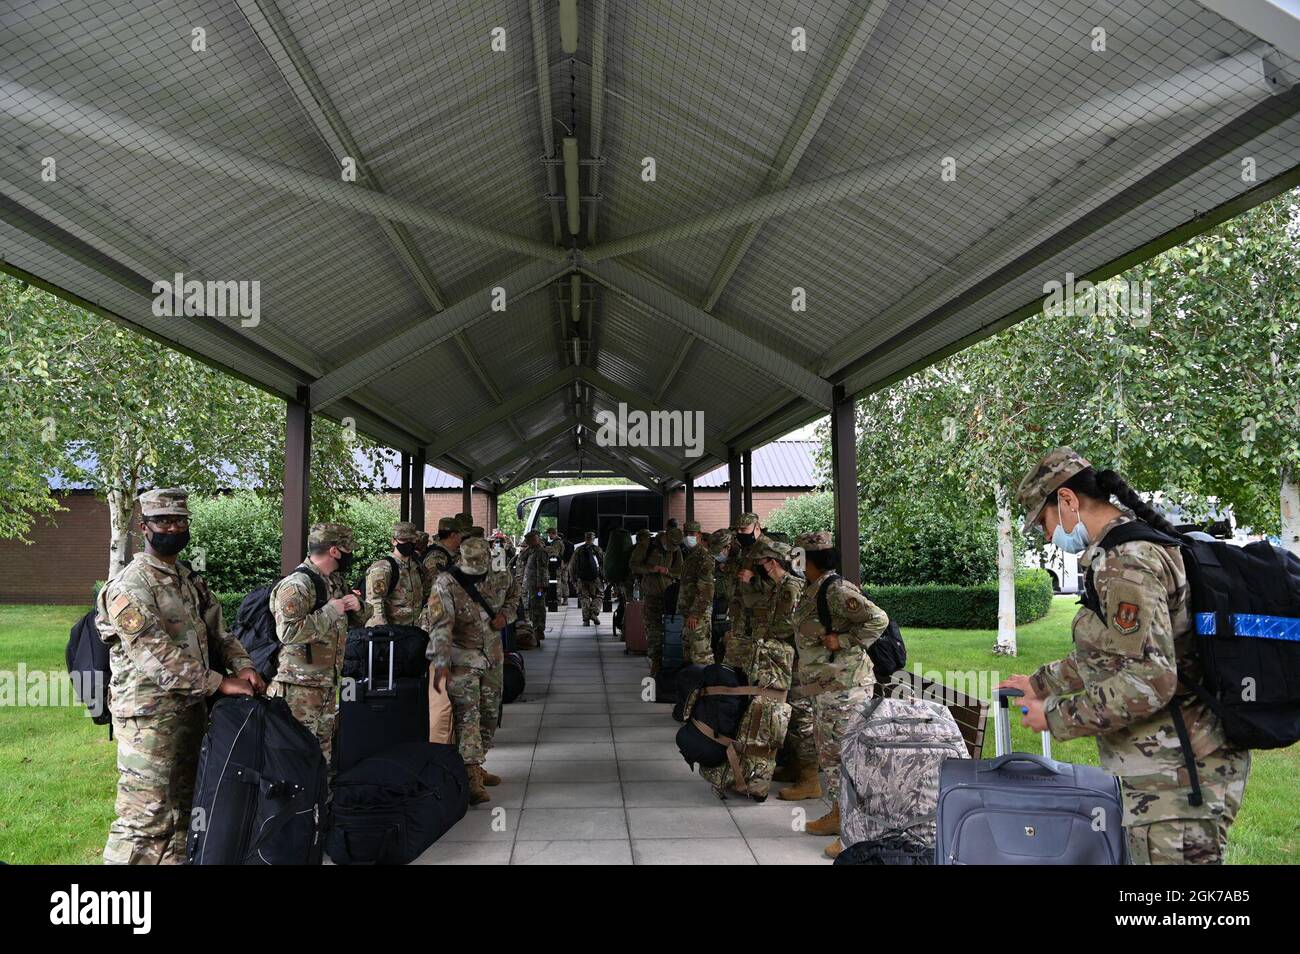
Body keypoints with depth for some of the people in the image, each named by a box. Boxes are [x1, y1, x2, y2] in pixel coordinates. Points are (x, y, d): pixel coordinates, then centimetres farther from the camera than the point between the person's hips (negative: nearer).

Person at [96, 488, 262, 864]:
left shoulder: (191, 581, 14)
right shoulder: (129, 586, -14)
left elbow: (216, 632, 15)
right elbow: (156, 654, -22)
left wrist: (241, 665, -5)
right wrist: (219, 683, -21)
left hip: (192, 709, 9)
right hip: (150, 716, -9)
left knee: (182, 808, 18)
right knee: (145, 817, -6)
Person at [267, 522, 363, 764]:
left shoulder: (336, 582, 12)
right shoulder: (296, 586, -17)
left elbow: (359, 621, 25)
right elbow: (288, 631, -31)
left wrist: (355, 606, 1)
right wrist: (330, 611, -22)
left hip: (328, 686, 9)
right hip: (300, 687, -9)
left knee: (323, 751, 16)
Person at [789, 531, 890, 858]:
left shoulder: (836, 590, -18)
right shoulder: (813, 591, 12)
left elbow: (877, 619, -24)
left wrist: (842, 641, -22)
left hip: (845, 686, -10)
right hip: (823, 687, 10)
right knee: (828, 753, 18)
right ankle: (839, 813, 30)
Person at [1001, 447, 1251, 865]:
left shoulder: (1125, 562, -19)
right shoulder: (1145, 549, 15)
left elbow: (1147, 682, -25)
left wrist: (1056, 717, -15)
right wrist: (1041, 682, 30)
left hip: (1171, 778, -11)